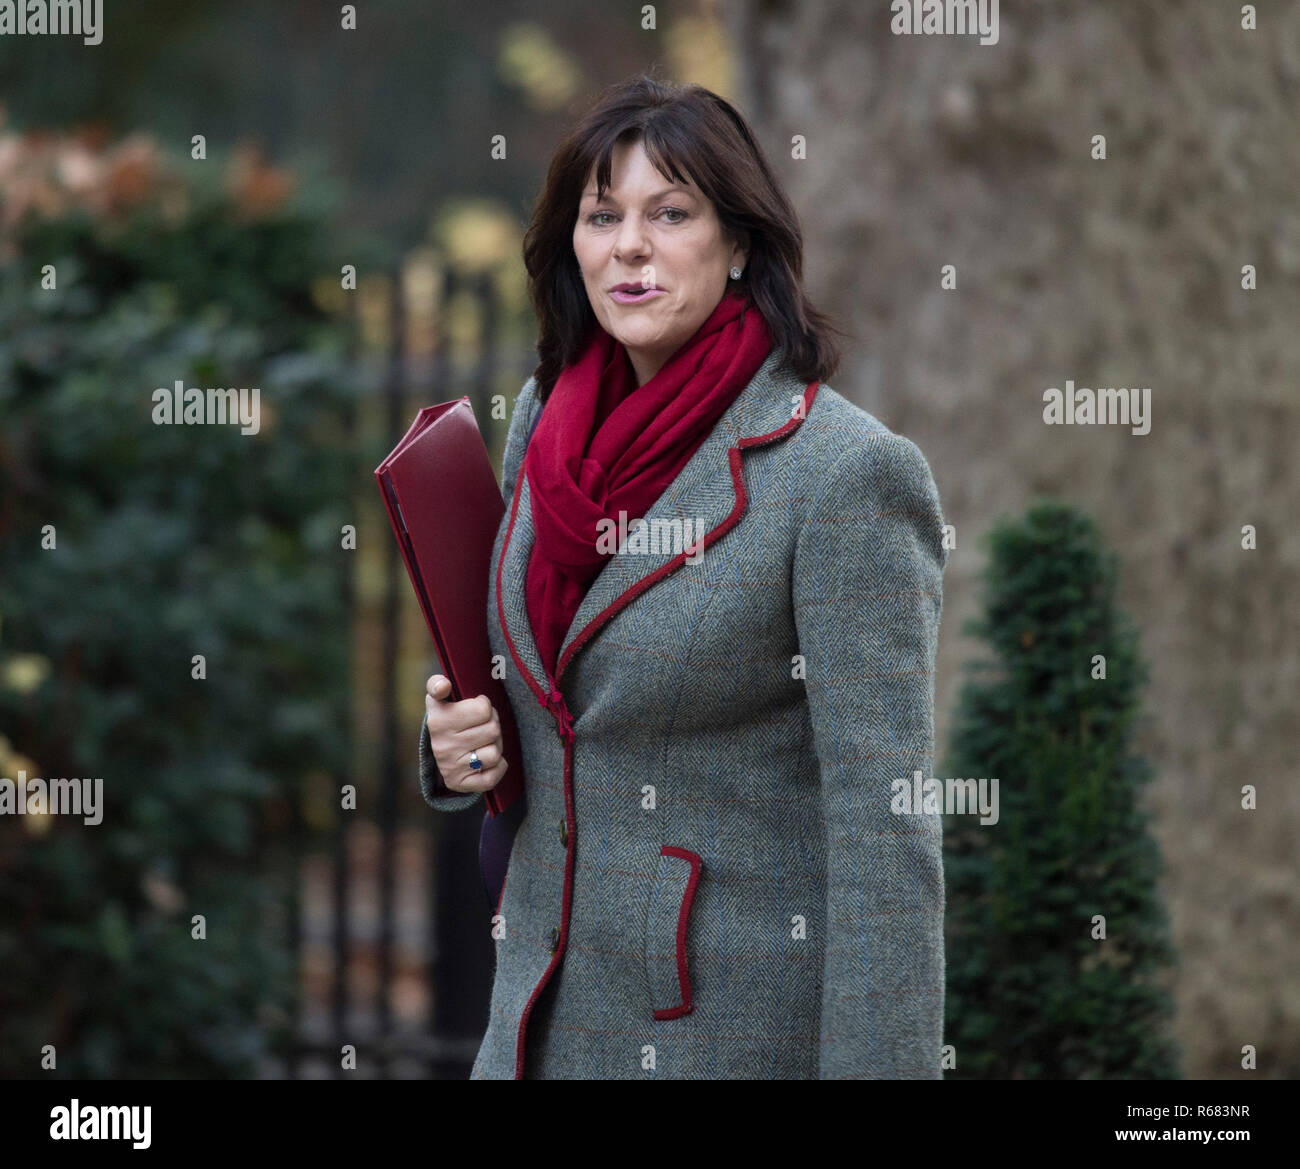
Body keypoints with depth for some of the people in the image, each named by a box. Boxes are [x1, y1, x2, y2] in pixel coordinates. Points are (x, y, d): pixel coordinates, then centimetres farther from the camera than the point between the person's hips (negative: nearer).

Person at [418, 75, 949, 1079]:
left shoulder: (847, 474, -17)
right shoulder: (545, 422, 4)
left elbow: (886, 837, -19)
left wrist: (876, 1068, -24)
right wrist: (457, 748, -2)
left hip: (743, 1032, -6)